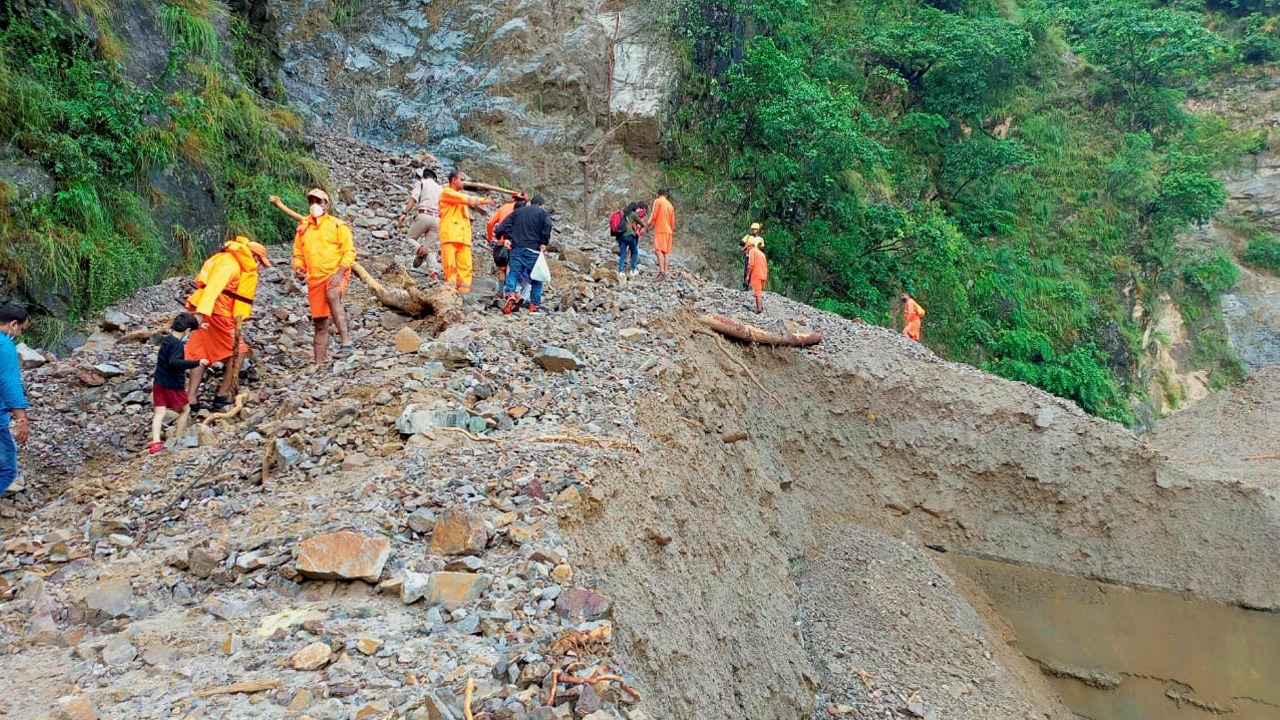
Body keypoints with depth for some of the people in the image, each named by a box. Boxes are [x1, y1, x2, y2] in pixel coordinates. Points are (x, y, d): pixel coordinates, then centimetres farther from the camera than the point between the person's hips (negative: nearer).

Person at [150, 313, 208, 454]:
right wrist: (196, 363, -33)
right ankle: (177, 440, 16)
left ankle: (155, 442, -8)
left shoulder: (166, 340, 9)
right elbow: (174, 362, -33)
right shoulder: (177, 344, -19)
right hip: (173, 385, -7)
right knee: (185, 410, 11)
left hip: (159, 383, 7)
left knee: (159, 412, 3)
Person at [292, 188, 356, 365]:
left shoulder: (338, 226, 1)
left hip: (336, 273, -4)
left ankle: (346, 340, -40)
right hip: (314, 278, 4)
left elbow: (349, 251, -4)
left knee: (332, 296, -38)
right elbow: (298, 253, 20)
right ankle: (319, 363, 12)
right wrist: (298, 268, 0)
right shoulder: (303, 228, 13)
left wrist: (340, 272, -17)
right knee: (320, 324, 5)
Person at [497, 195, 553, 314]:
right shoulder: (542, 213, 6)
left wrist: (507, 237, 8)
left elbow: (505, 224, 10)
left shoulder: (518, 212, 20)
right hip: (533, 250, -3)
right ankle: (534, 304, 1)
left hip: (516, 247, 3)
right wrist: (544, 243, -8)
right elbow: (547, 225, -14)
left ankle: (511, 294, -29)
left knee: (513, 272, -1)